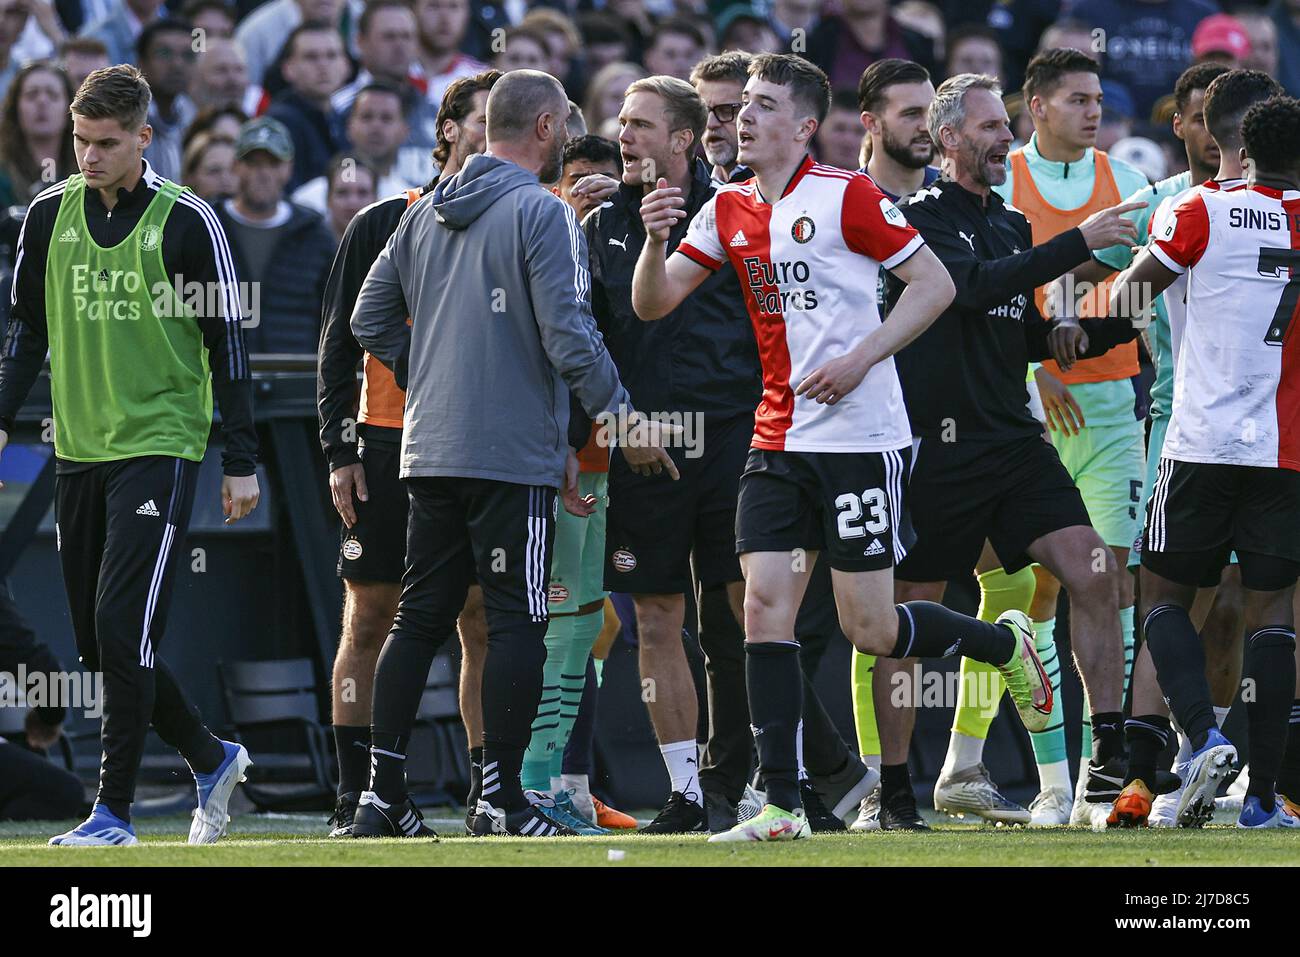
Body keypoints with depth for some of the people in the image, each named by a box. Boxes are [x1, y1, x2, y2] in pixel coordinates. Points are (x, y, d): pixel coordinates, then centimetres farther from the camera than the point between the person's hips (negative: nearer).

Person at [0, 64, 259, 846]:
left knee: (124, 629, -14)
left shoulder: (185, 222, -7)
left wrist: (242, 462, -5)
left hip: (160, 449, -5)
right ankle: (212, 759, 26)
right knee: (100, 645, 7)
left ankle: (115, 810, -7)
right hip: (78, 452, 5)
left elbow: (227, 341, -3)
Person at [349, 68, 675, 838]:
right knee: (517, 622, -3)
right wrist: (623, 419, -7)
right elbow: (569, 335, -16)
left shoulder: (428, 214, 13)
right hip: (513, 451, -7)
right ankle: (501, 797, -5)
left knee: (420, 619, 9)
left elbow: (371, 319, 16)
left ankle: (384, 794, 8)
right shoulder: (542, 213, -10)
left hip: (430, 449, 7)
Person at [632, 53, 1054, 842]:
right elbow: (653, 303, 9)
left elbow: (936, 284, -8)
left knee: (872, 630, -3)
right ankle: (782, 805, -5)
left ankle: (1007, 644, 25)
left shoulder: (846, 196, -8)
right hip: (779, 442, 6)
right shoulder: (729, 210, 9)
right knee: (765, 604, -7)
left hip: (861, 438, -6)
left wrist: (859, 360, -16)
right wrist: (656, 239, -12)